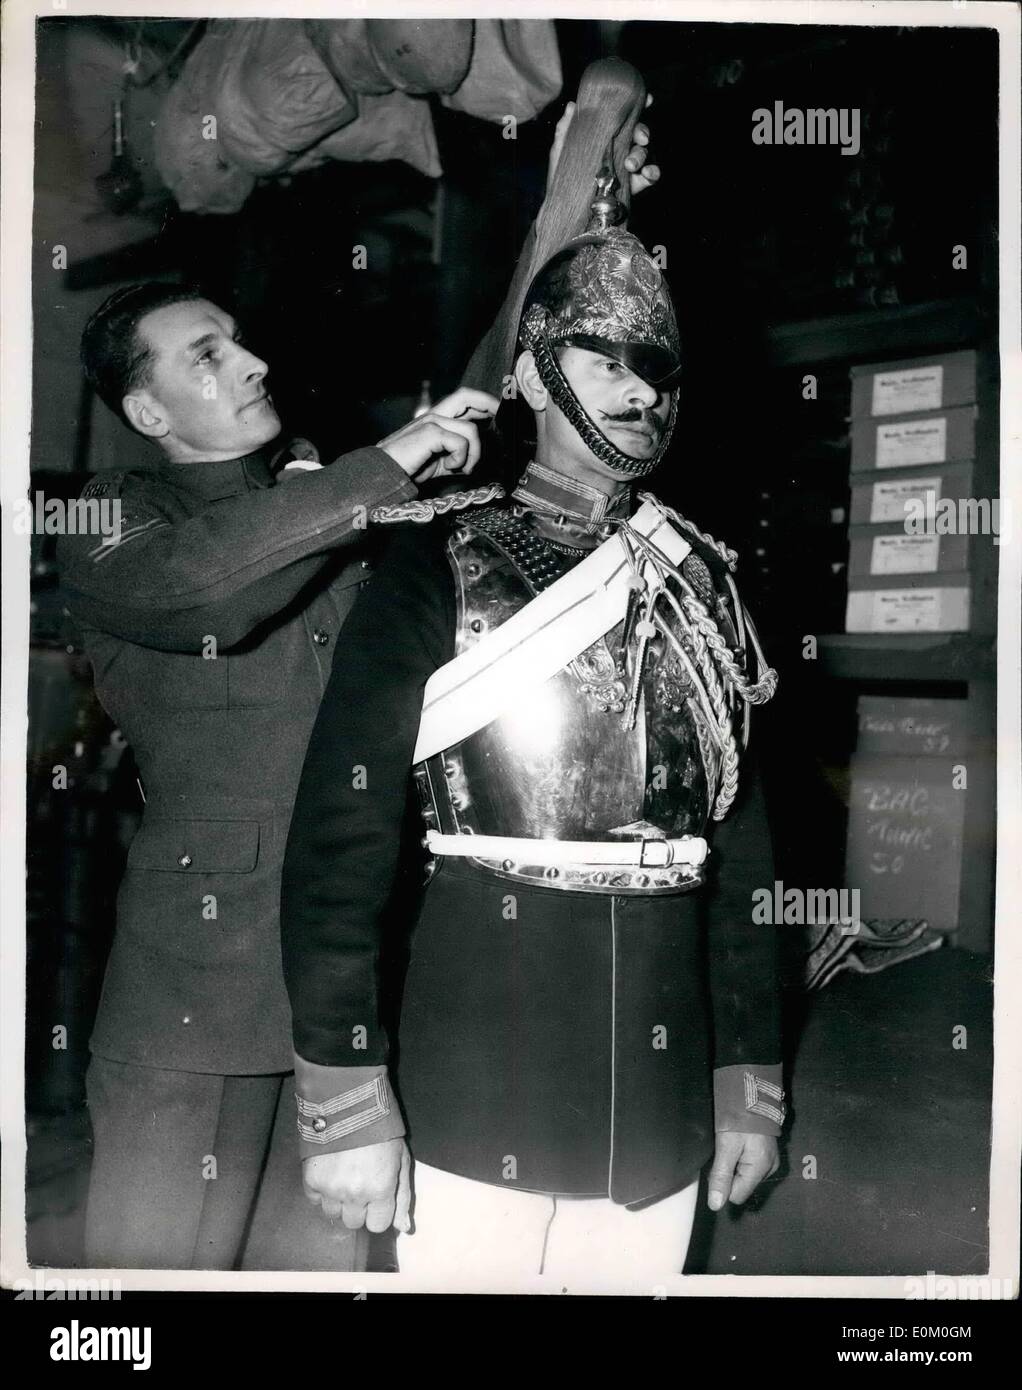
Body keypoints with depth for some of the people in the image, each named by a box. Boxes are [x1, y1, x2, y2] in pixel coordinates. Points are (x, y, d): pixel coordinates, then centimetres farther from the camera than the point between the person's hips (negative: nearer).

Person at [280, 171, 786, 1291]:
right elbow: (341, 835, -8)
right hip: (474, 1104, -3)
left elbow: (743, 851, 9)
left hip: (663, 1111, 4)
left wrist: (751, 1083, 8)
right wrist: (343, 1099, -12)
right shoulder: (439, 568, -4)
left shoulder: (704, 586, 8)